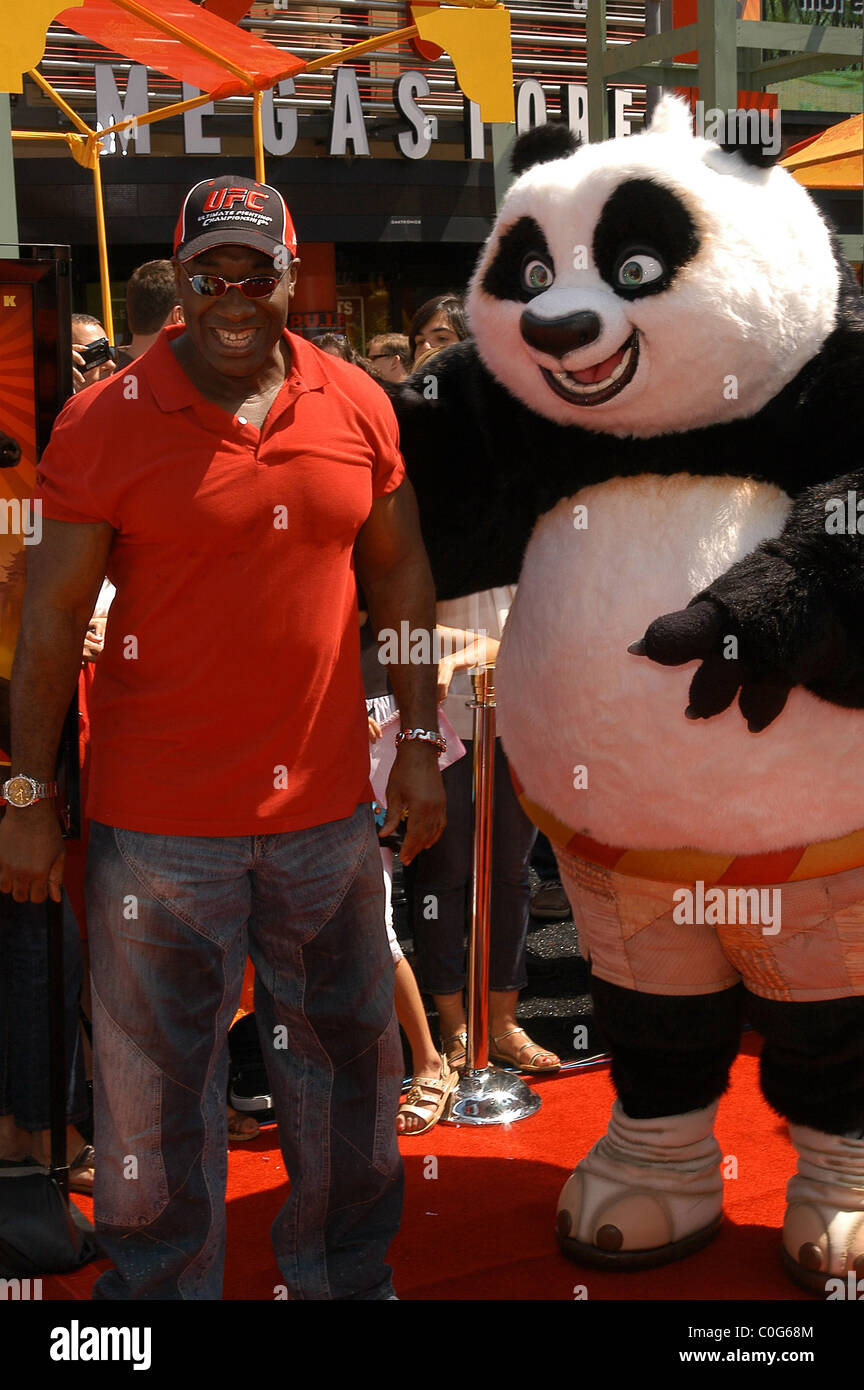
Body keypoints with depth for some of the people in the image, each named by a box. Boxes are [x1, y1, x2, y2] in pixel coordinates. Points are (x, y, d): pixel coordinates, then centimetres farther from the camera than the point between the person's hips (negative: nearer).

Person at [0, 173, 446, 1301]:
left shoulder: (358, 407, 3)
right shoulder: (105, 422, -6)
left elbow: (399, 576, 11)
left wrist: (421, 741, 8)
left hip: (328, 803, 4)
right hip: (158, 820, -3)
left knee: (344, 1051, 17)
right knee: (158, 1077, 9)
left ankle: (347, 1272, 38)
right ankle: (162, 1284, 31)